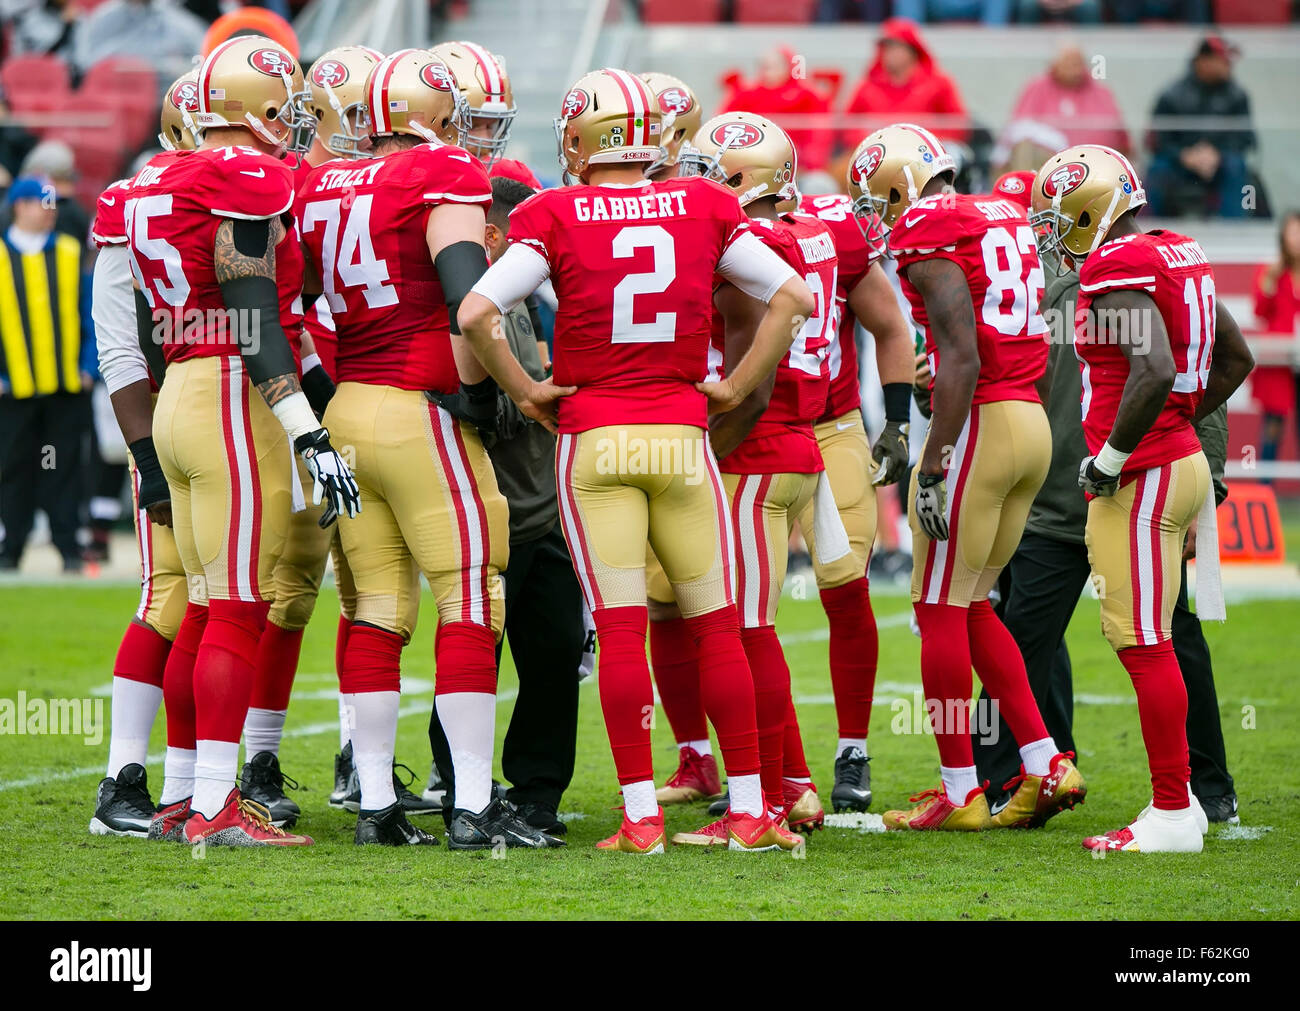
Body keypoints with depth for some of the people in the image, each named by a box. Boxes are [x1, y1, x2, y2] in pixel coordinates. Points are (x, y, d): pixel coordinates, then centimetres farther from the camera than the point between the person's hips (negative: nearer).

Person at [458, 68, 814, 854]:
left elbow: (476, 314, -13)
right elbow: (794, 296, 4)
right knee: (717, 624, 8)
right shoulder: (703, 207, 3)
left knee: (620, 629, -2)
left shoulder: (556, 217, -4)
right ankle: (750, 809, 10)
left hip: (592, 436, -2)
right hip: (681, 435, 2)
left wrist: (525, 392, 0)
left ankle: (641, 816, -3)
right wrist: (736, 388, 9)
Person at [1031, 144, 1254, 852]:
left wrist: (1110, 459, -19)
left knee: (1144, 645, -5)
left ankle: (1172, 814, -2)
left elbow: (1155, 372, -29)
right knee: (1145, 640, 15)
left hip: (1140, 476, -10)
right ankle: (1178, 798, 18)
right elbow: (1235, 358, 23)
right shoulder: (1180, 257, 13)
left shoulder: (1119, 269, -16)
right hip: (1181, 458, 10)